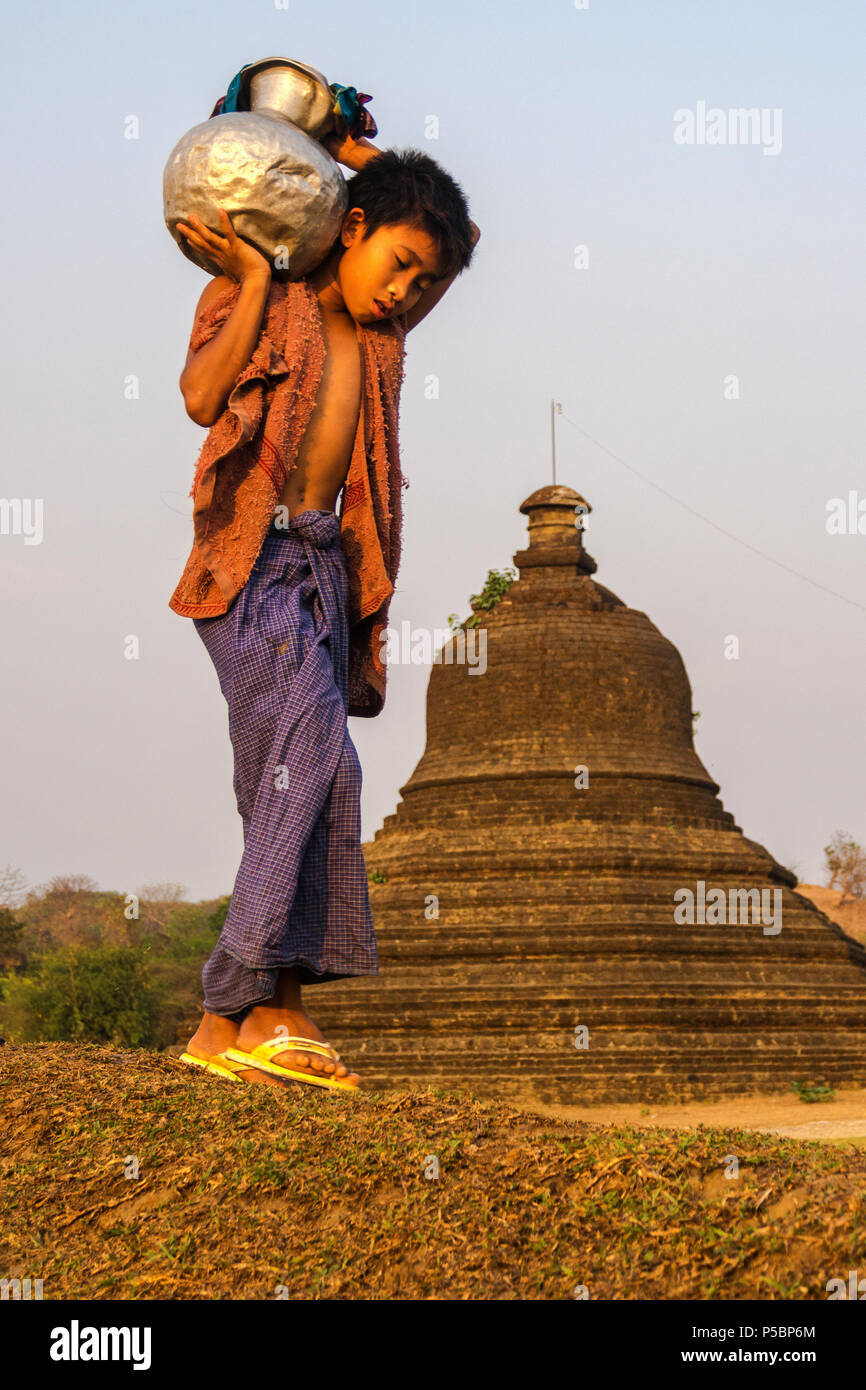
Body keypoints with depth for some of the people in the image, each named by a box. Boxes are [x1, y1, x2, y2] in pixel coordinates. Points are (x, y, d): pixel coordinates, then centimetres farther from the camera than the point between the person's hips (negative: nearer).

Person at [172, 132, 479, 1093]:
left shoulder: (377, 336, 21)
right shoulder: (259, 301, 4)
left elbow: (464, 237, 30)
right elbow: (202, 396, -13)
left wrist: (360, 155, 22)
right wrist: (252, 281, -9)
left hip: (324, 565, 8)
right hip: (255, 555, -7)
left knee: (288, 788, -1)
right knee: (314, 755, -21)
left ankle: (273, 1015, -4)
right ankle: (239, 1010, -25)